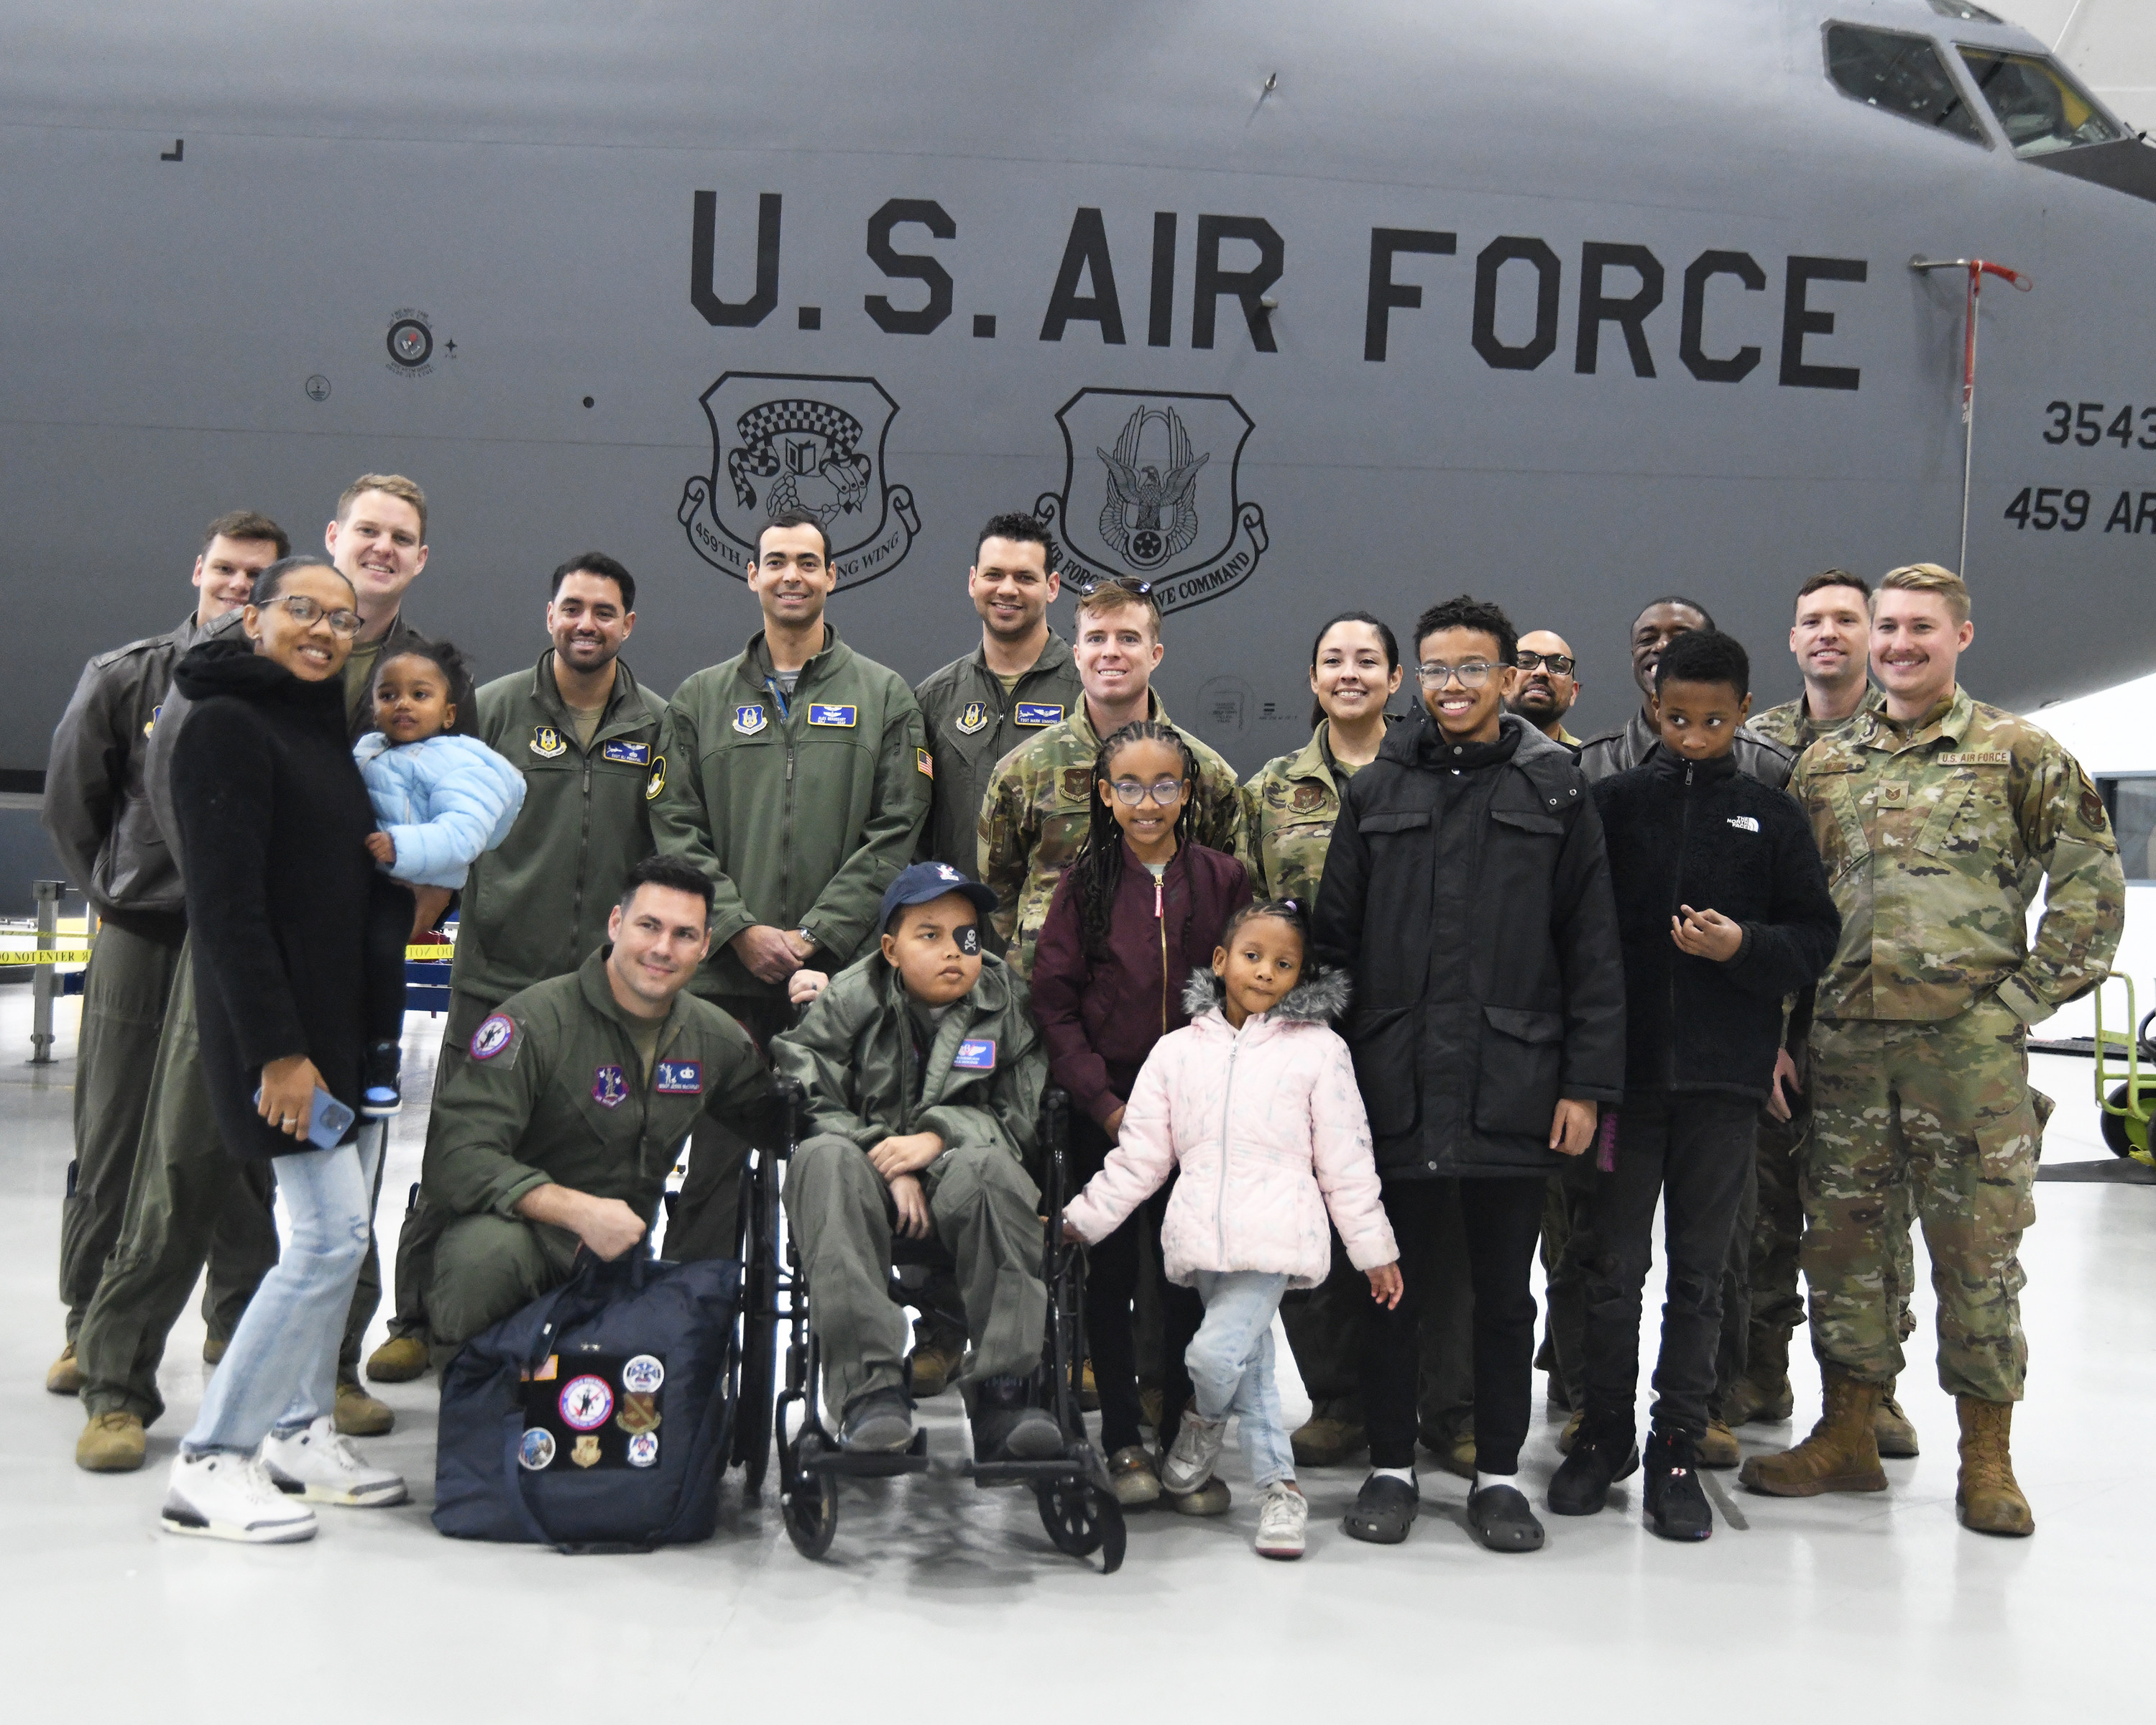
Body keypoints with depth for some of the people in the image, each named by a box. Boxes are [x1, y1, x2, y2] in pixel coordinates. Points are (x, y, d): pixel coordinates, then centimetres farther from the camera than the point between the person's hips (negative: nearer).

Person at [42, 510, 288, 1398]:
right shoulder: (124, 677, 2)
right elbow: (71, 801, 11)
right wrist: (113, 890, 10)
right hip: (138, 938, 0)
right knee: (110, 1141, 4)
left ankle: (238, 1323, 21)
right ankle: (90, 1327, 16)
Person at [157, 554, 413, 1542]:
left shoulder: (321, 726, 16)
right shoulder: (228, 726, -12)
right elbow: (227, 904, -18)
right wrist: (277, 1049, -21)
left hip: (348, 1011, 9)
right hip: (279, 1021, -9)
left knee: (338, 1229, 11)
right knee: (331, 1230, -11)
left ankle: (299, 1436, 21)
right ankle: (208, 1463, -2)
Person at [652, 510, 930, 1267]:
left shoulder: (884, 696, 8)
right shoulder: (701, 699, 12)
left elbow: (896, 832, 0)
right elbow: (676, 829, 5)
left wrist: (817, 935, -9)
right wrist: (741, 930, -9)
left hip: (841, 974, -1)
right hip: (720, 975, 1)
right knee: (711, 1161, 2)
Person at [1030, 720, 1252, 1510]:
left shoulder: (1223, 879, 1)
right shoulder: (1084, 883, -1)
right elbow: (1053, 1000, -2)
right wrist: (1103, 1101, -10)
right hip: (1106, 1109, 0)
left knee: (1190, 1275, 3)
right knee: (1110, 1274, 6)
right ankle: (1123, 1442, 17)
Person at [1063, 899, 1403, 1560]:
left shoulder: (1318, 1049, 5)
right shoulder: (1177, 1052, 11)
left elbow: (1346, 1160, 7)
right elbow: (1138, 1155, 14)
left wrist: (1375, 1250, 7)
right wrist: (1084, 1218, 10)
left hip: (1275, 1235, -3)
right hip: (1203, 1237, 3)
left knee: (1217, 1352, -17)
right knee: (1248, 1365, 9)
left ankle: (1206, 1418, 15)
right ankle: (1279, 1486, 25)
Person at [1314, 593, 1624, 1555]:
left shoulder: (1555, 791, 4)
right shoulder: (1377, 791, 8)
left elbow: (1592, 953, 2)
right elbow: (1332, 940, 8)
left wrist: (1587, 1082, -4)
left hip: (1512, 1089, -1)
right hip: (1393, 1084, 1)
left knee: (1504, 1293, 8)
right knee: (1389, 1284, 8)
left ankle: (1499, 1475, 21)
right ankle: (1391, 1466, 21)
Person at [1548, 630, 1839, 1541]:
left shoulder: (1773, 817, 7)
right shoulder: (1610, 803, 5)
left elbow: (1817, 937, 7)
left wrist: (1744, 946, -13)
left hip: (1723, 1077, 0)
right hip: (1624, 1068, 0)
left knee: (1698, 1270, 6)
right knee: (1612, 1262, 5)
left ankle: (1678, 1446, 15)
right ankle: (1604, 1431, 19)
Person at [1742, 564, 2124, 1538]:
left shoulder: (2019, 754, 3)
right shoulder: (1824, 765, 13)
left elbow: (2091, 880, 1)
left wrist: (2033, 992, -5)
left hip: (1970, 1044, -4)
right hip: (1845, 1040, 4)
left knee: (1977, 1246, 0)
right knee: (1843, 1236, 8)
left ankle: (1986, 1456, 11)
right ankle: (1847, 1435, 20)